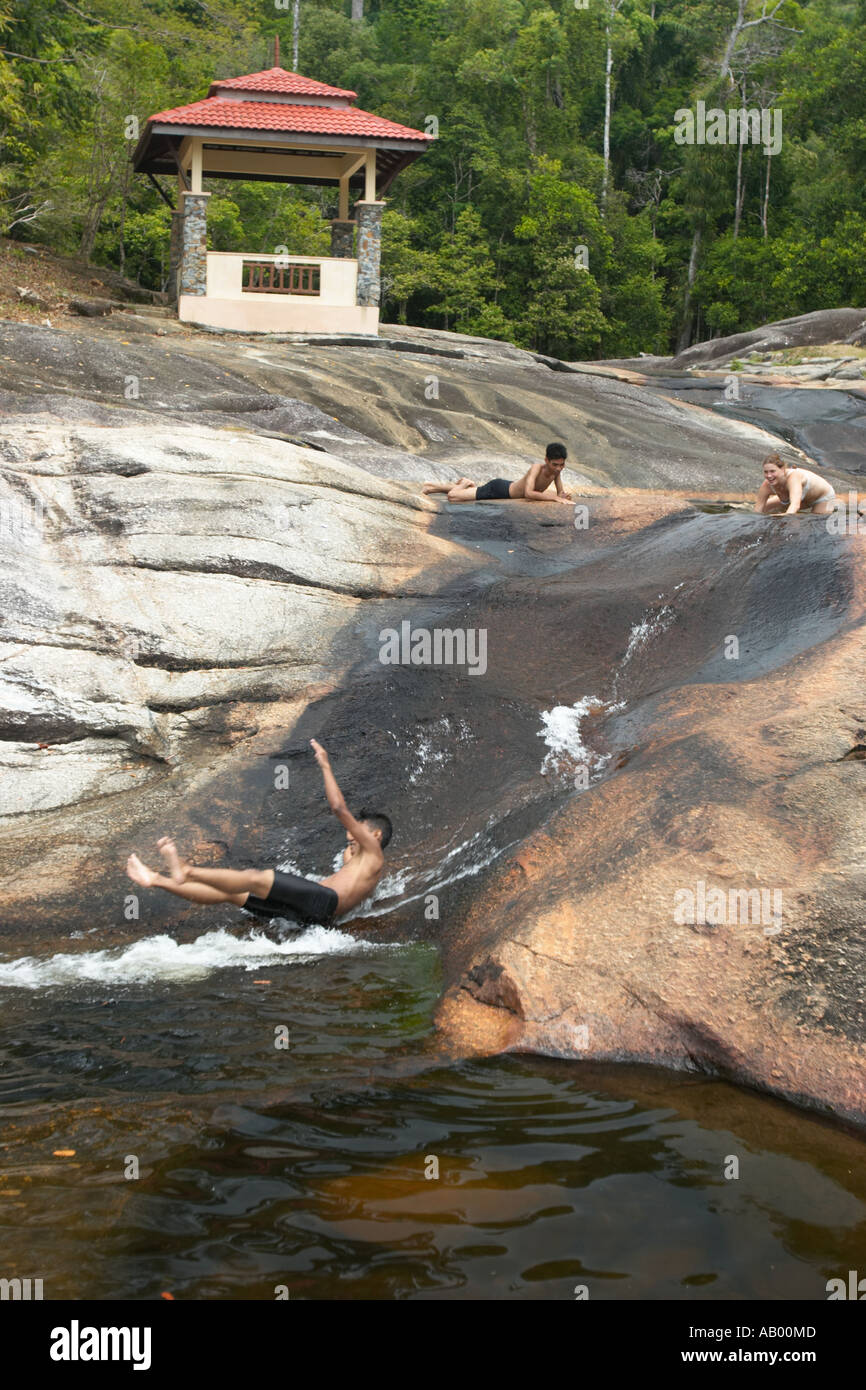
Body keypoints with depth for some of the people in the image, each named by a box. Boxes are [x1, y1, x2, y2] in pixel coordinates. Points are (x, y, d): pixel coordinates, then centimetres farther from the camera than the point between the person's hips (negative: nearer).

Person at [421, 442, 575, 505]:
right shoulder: (537, 468, -34)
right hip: (498, 488, -7)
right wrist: (553, 497, -47)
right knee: (453, 496, -14)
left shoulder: (557, 471, -14)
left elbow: (560, 493, -5)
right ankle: (466, 484, 14)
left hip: (508, 487, 7)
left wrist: (563, 496, -29)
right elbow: (529, 493, -45)